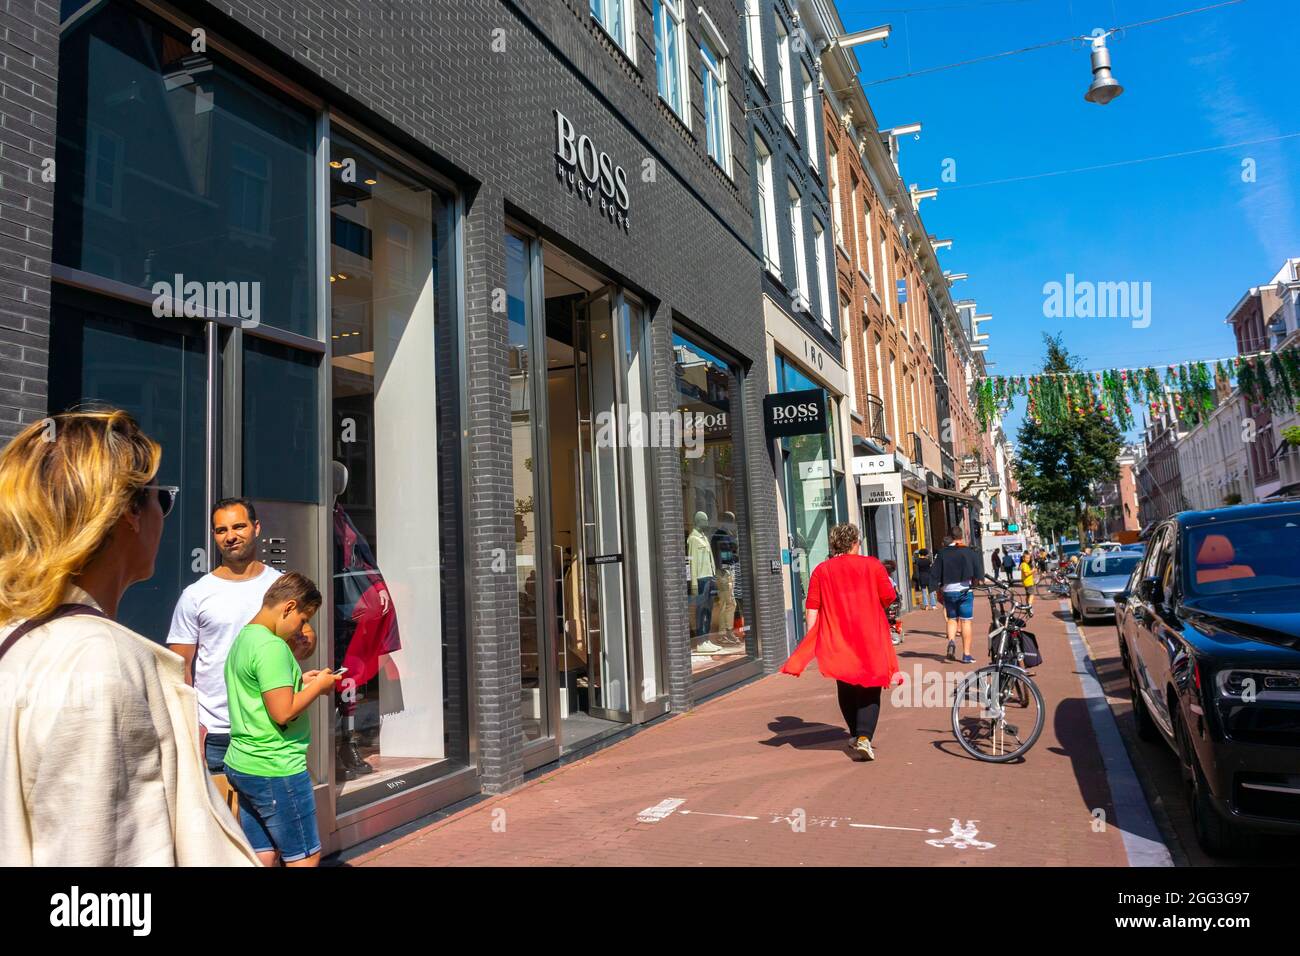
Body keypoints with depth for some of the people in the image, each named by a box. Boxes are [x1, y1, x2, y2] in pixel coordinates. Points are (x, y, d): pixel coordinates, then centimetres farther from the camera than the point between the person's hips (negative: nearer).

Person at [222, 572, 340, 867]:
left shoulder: (242, 640, 11)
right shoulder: (272, 647, -20)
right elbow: (283, 712, -24)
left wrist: (299, 682, 11)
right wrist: (318, 686, -10)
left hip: (242, 764, 9)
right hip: (276, 770, -9)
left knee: (263, 855, 15)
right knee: (305, 858, 4)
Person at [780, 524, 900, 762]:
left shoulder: (821, 570, 1)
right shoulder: (872, 565, -1)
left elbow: (811, 607, -3)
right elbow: (889, 598, 0)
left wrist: (812, 640, 2)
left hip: (836, 640, 2)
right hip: (870, 638, -2)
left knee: (846, 689, 19)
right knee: (869, 691, 3)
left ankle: (855, 736, 30)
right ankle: (864, 737, -14)